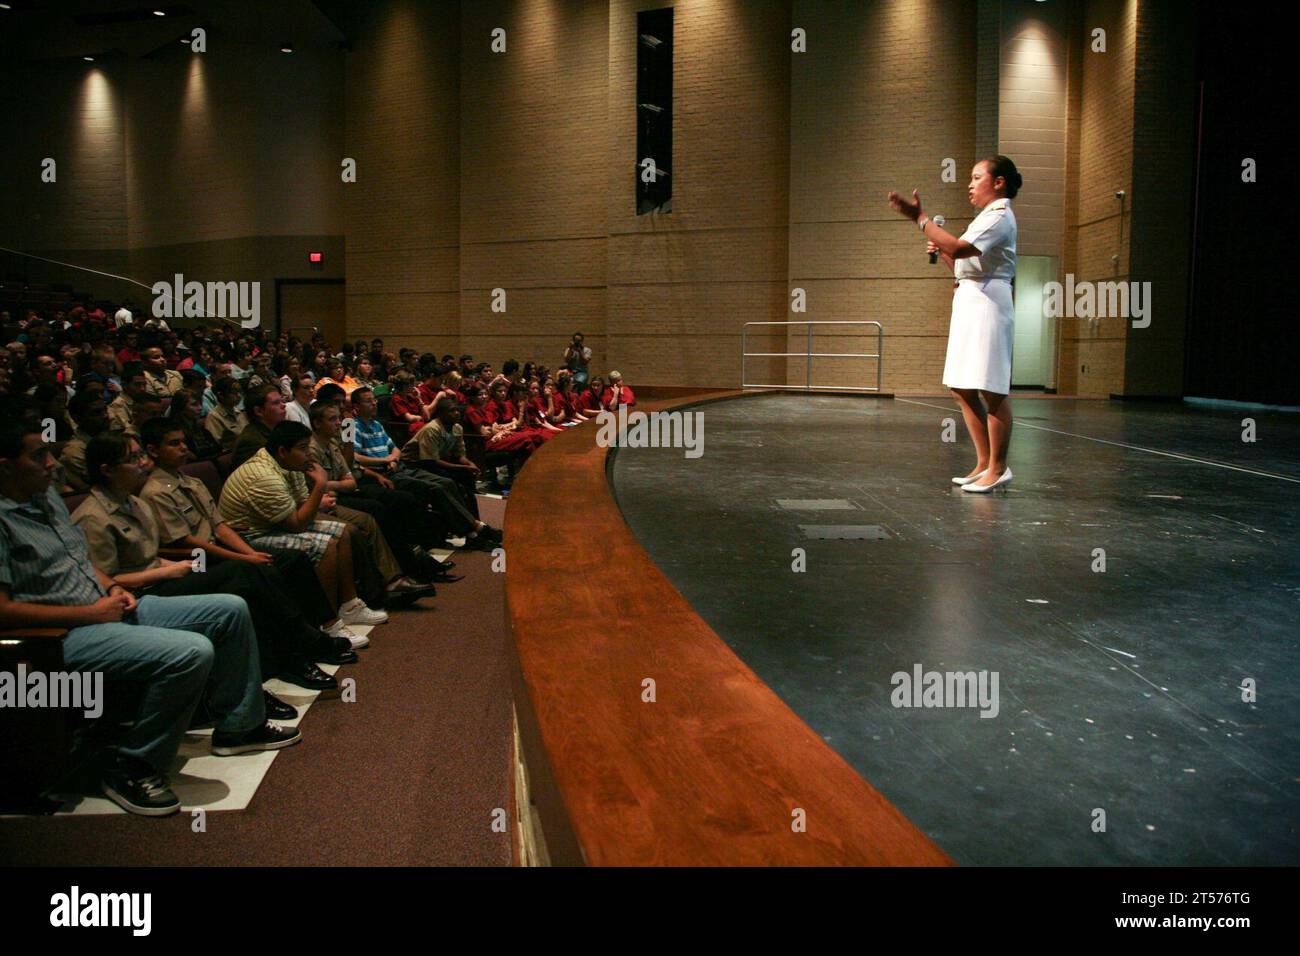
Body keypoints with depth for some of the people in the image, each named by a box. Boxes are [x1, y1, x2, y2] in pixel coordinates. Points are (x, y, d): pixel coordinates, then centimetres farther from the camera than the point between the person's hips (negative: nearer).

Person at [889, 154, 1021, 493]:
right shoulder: (987, 217, 24)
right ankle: (984, 463, 15)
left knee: (991, 389, -9)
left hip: (987, 303, -10)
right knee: (962, 389, 9)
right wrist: (941, 251, 8)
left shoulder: (999, 216, -7)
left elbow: (959, 248, -24)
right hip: (968, 302, 10)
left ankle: (998, 468, -4)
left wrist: (919, 217, -22)